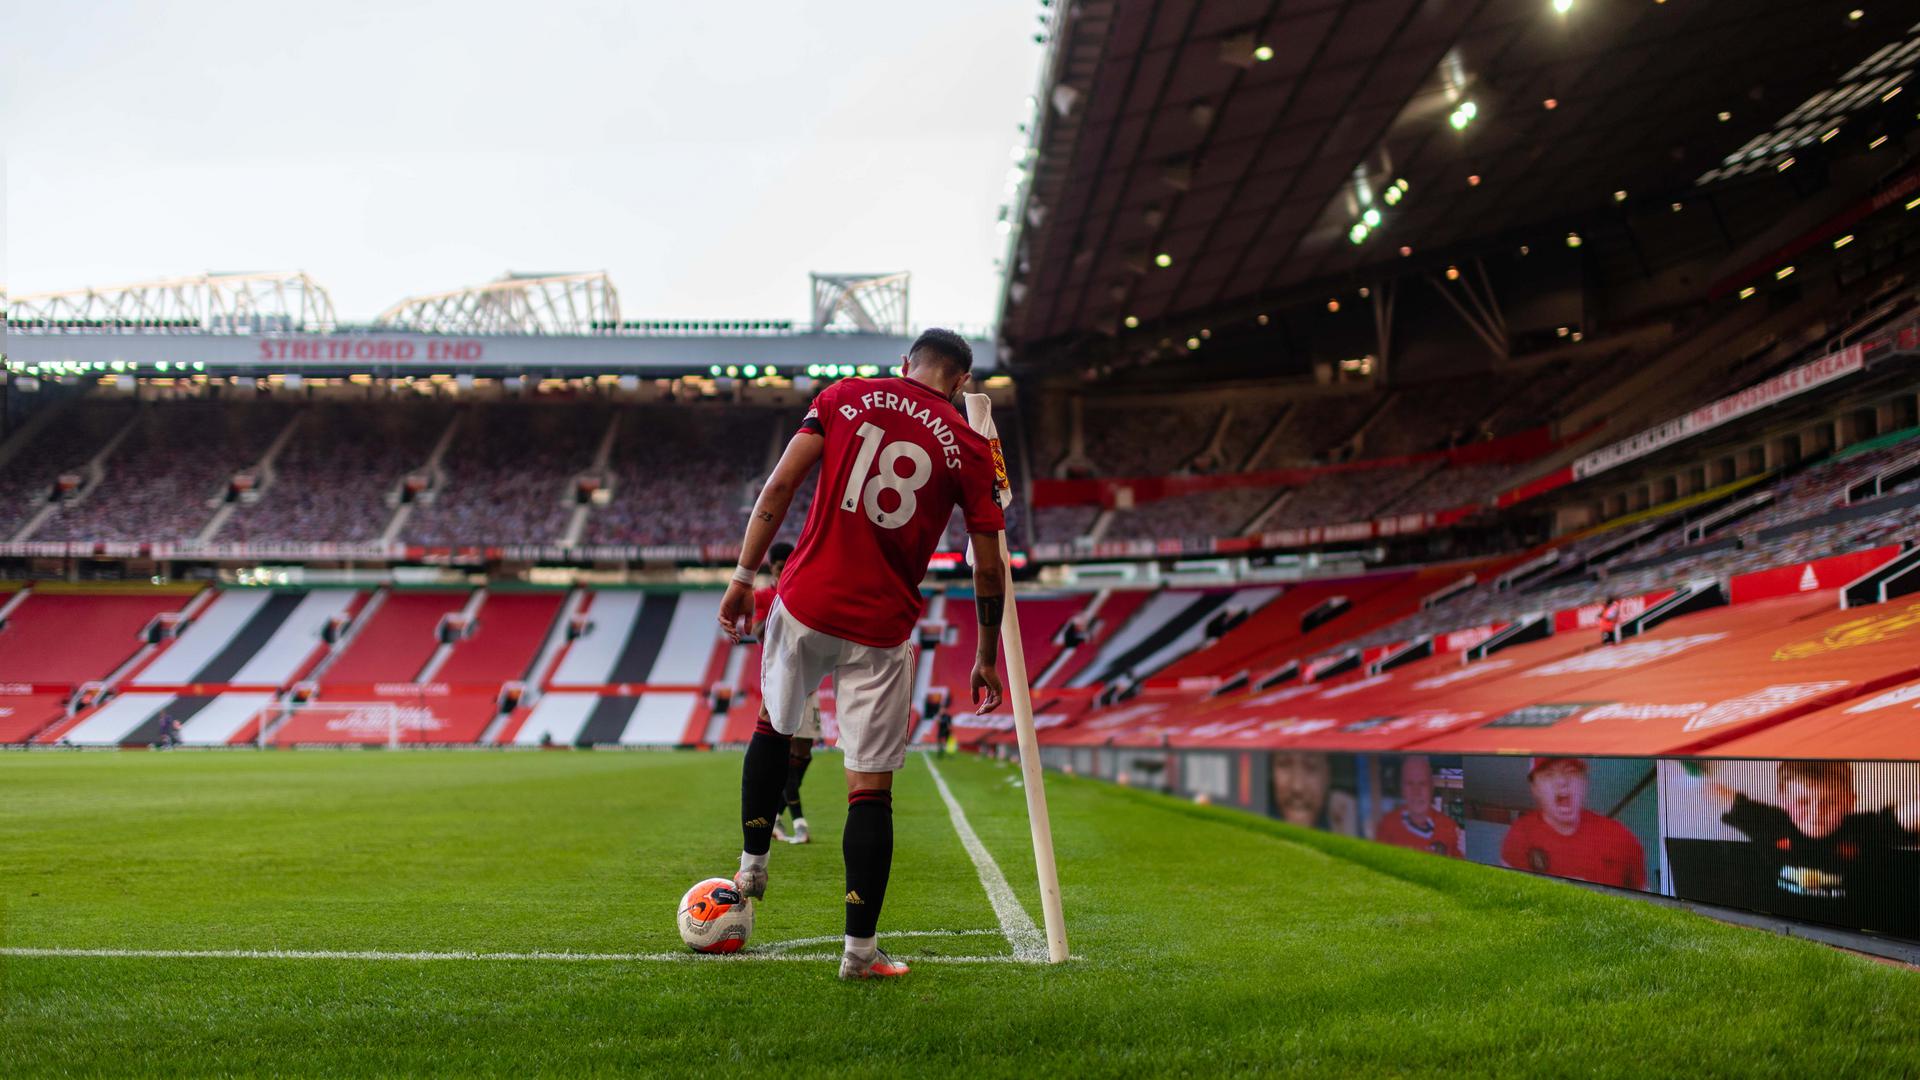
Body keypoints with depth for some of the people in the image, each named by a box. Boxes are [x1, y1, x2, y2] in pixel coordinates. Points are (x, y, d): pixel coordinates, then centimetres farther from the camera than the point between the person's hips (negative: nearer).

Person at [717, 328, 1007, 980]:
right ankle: (860, 950, 4)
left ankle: (752, 864, 33)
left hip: (805, 604, 2)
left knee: (775, 727, 28)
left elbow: (780, 487, -2)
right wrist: (987, 660, 13)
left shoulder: (843, 397, 6)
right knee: (871, 788, 2)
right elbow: (989, 569, 3)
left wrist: (744, 575, 2)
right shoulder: (968, 447, 4)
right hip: (881, 632, -2)